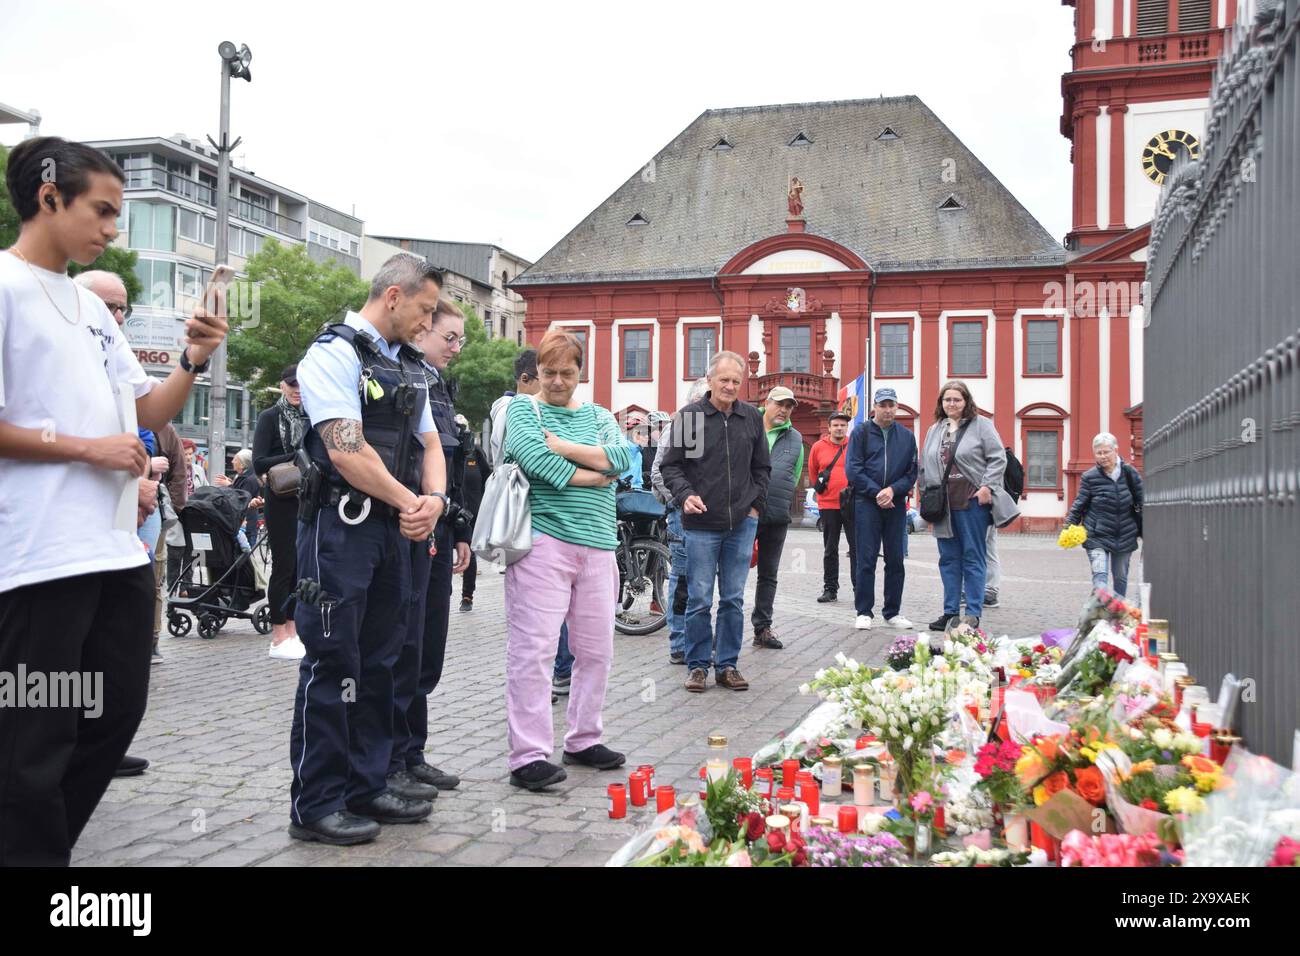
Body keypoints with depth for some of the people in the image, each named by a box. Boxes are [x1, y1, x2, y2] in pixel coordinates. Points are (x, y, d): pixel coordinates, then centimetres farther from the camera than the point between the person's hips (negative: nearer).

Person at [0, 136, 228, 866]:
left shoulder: (91, 307, 17)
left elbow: (151, 412, 17)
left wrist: (195, 360, 2)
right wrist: (86, 448, -14)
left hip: (116, 547, 9)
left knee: (118, 710, 15)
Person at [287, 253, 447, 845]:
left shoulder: (409, 366, 17)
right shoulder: (334, 353, -9)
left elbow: (429, 444, 15)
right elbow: (346, 449, -19)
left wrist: (433, 499, -5)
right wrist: (409, 503, -11)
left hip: (396, 529, 8)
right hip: (342, 525, -8)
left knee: (378, 663, 13)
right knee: (332, 665, -3)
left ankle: (366, 787, 23)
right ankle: (317, 804, 7)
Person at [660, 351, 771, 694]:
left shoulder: (752, 418, 8)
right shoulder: (689, 416, -2)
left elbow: (762, 467, 18)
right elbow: (670, 466, 2)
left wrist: (756, 504, 8)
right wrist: (685, 495, -14)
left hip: (742, 524, 3)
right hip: (701, 524, -3)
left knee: (734, 599, 8)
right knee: (700, 599, 2)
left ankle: (727, 665, 18)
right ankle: (698, 665, 14)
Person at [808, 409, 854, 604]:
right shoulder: (818, 447, 3)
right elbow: (813, 473, 16)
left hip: (852, 504, -1)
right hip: (828, 505, 1)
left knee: (856, 548, 1)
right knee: (830, 550, 7)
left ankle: (859, 588, 7)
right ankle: (830, 589, 13)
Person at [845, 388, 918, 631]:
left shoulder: (907, 436, 10)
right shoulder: (861, 432, 2)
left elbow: (912, 472, 8)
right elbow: (853, 469, -4)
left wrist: (893, 490, -10)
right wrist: (876, 492, -12)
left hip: (896, 504, 3)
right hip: (866, 503, -3)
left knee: (896, 560, 6)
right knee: (866, 560, -3)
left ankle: (892, 612, 16)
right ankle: (864, 612, 4)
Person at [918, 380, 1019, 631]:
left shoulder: (981, 425, 0)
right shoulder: (934, 430, 16)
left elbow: (998, 458, -5)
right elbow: (924, 467, 18)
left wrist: (987, 487, -13)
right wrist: (925, 496, 9)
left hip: (972, 501, -5)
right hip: (943, 504, 5)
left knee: (973, 557, -1)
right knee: (949, 559, 9)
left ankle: (973, 613, 3)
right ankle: (950, 611, 15)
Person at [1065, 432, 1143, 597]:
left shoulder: (1130, 473, -1)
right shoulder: (1089, 477, -5)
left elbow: (1141, 503, 6)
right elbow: (1079, 503, -1)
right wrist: (1069, 526, -11)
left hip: (1124, 537, 3)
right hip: (1097, 536, -2)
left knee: (1120, 577, 15)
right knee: (1100, 575, -17)